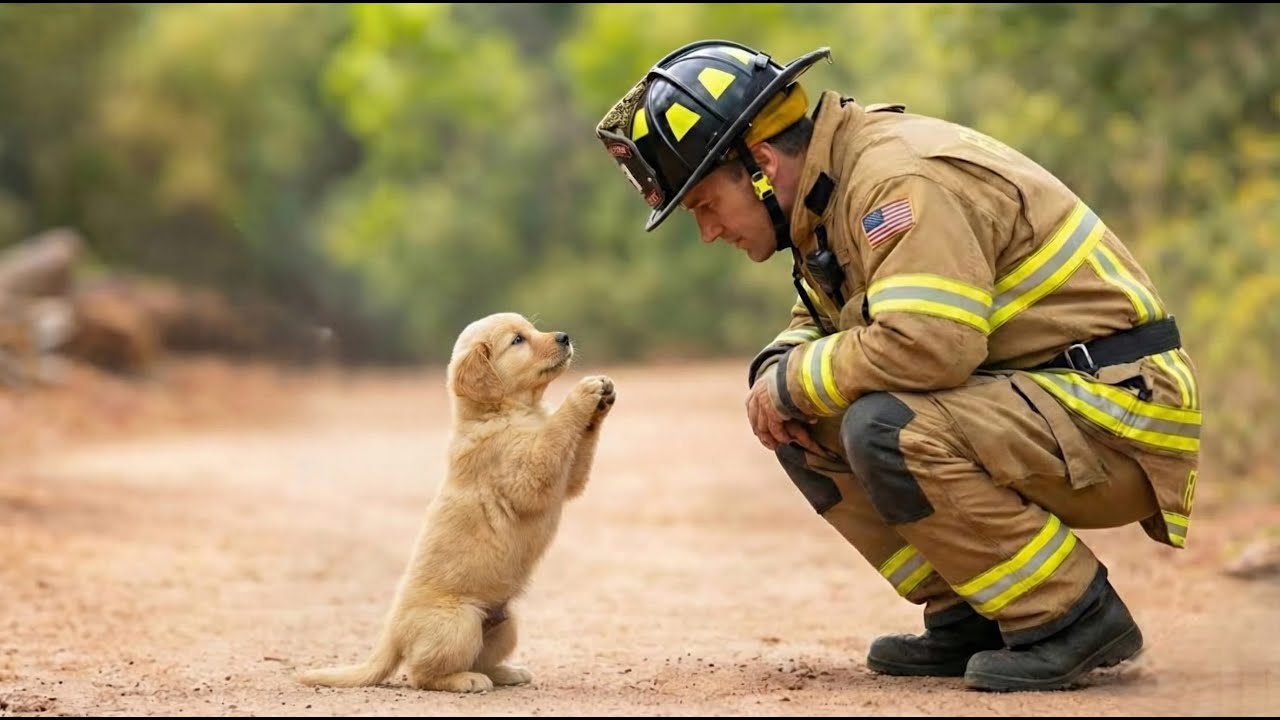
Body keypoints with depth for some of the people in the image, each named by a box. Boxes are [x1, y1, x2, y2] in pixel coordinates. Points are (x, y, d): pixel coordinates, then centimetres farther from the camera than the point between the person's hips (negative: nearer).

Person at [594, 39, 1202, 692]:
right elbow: (817, 322, 23)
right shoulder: (833, 185, 9)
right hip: (1027, 394, 10)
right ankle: (970, 620, 7)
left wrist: (793, 383, -16)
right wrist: (776, 375, -1)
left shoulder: (900, 178, -21)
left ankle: (1076, 617, -13)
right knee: (803, 426, 4)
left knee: (884, 430, -29)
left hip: (1121, 415, -10)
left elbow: (925, 344, -33)